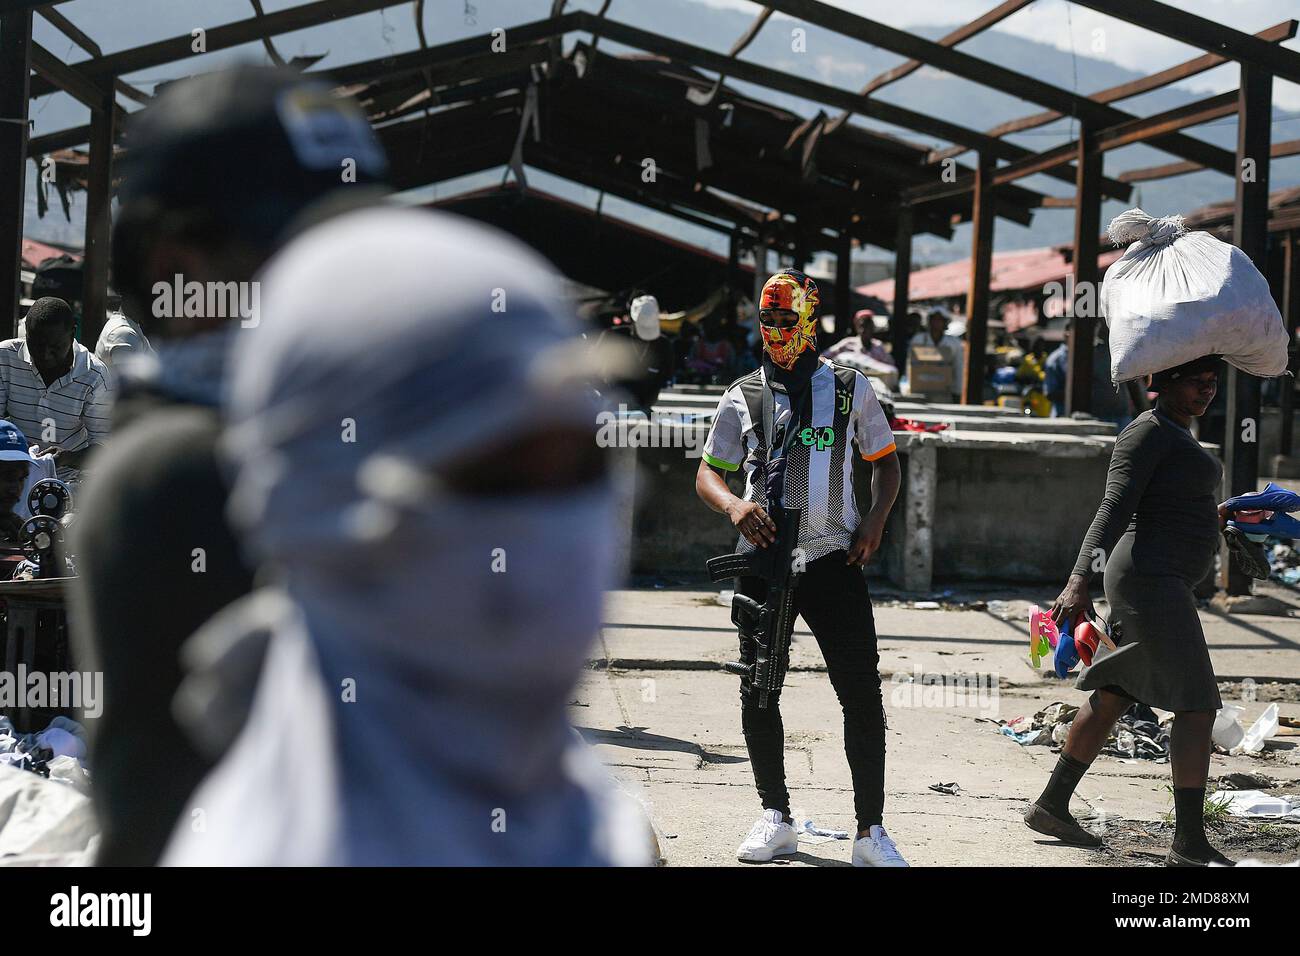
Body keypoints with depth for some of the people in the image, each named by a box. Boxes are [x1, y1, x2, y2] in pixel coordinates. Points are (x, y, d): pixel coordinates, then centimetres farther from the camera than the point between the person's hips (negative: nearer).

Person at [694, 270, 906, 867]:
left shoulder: (849, 388, 9)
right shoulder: (742, 397, 9)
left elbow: (885, 461, 16)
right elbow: (707, 475, 11)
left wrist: (875, 521, -2)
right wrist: (733, 505, -12)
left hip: (833, 556, -1)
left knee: (862, 693, -6)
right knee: (757, 694, 4)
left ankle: (871, 830, -1)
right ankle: (775, 819, 18)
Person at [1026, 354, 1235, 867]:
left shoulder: (1176, 434, 18)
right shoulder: (1147, 432, -13)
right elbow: (1113, 510, -22)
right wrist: (1078, 582, -28)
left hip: (1167, 582, 11)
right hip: (1151, 579, -11)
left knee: (1113, 697, 16)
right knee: (1199, 705, -12)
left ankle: (1051, 805, 25)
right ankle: (1190, 843, -13)